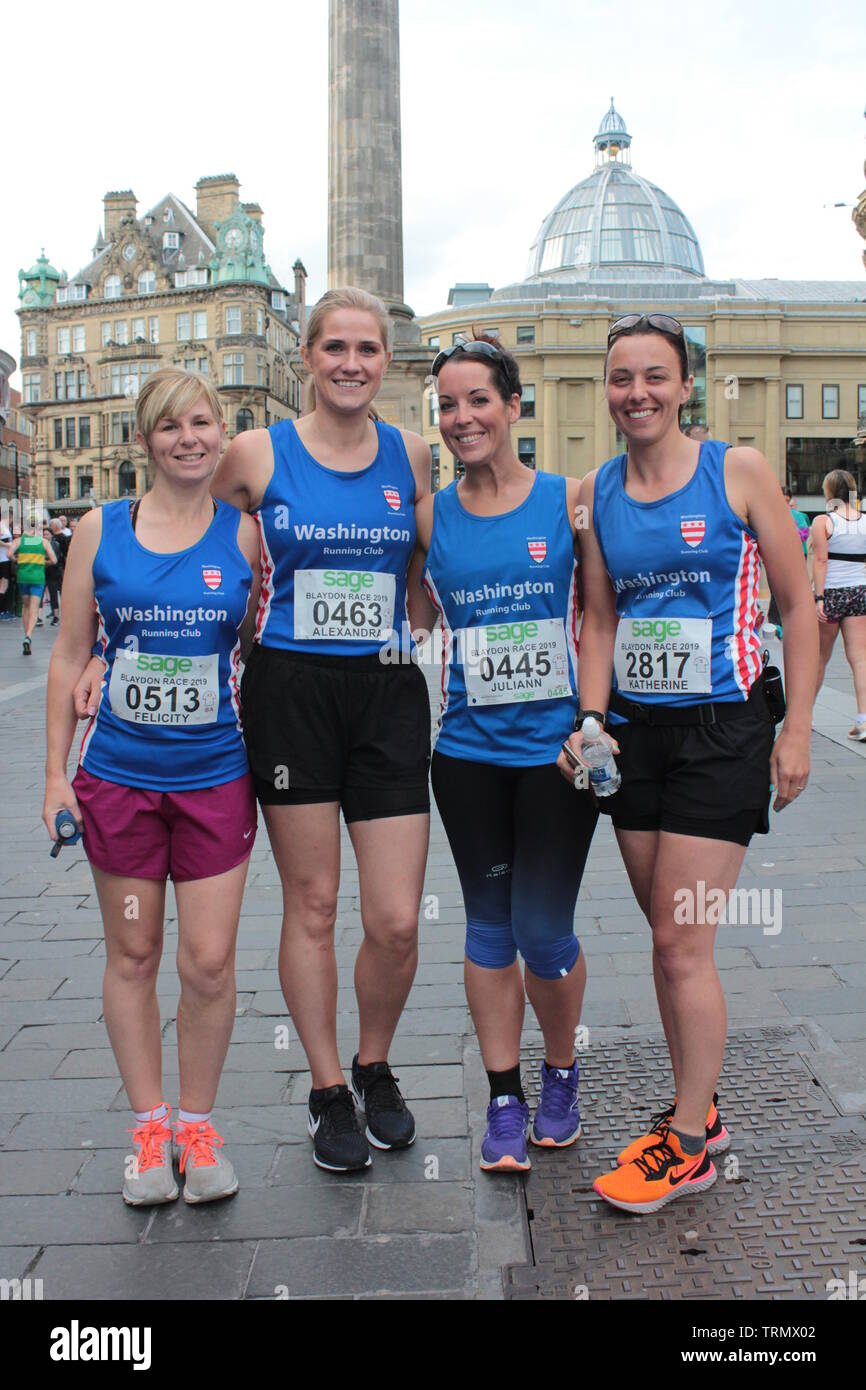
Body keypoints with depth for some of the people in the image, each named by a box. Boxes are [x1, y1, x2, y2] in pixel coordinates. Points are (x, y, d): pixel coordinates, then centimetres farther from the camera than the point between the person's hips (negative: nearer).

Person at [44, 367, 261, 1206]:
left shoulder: (245, 532, 0)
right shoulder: (100, 530, 1)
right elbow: (70, 654, 4)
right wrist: (56, 773, 2)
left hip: (215, 776, 0)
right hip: (117, 775, 1)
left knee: (210, 961, 1)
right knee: (132, 956, 11)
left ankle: (197, 1125, 23)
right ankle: (149, 1128, 27)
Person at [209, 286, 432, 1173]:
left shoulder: (410, 454, 6)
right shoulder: (258, 453, 0)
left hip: (388, 695, 2)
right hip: (291, 692, -1)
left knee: (396, 921, -1)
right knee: (311, 906, 7)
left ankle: (375, 1068, 28)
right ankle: (327, 1092, 26)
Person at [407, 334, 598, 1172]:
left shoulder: (569, 500, -1)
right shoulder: (431, 516, 5)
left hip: (556, 747, -2)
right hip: (469, 751, 2)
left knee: (544, 930, 2)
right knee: (490, 926, 9)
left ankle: (561, 1073, 29)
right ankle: (504, 1097, 25)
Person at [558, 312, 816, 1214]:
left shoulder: (738, 470, -5)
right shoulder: (595, 492, 6)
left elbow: (798, 605, -2)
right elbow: (600, 620, 10)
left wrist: (796, 728, -7)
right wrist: (590, 722, -3)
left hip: (721, 730, -4)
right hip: (633, 729, 5)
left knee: (681, 943, -5)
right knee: (668, 939, 13)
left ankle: (688, 1146, 14)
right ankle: (698, 1112, 31)